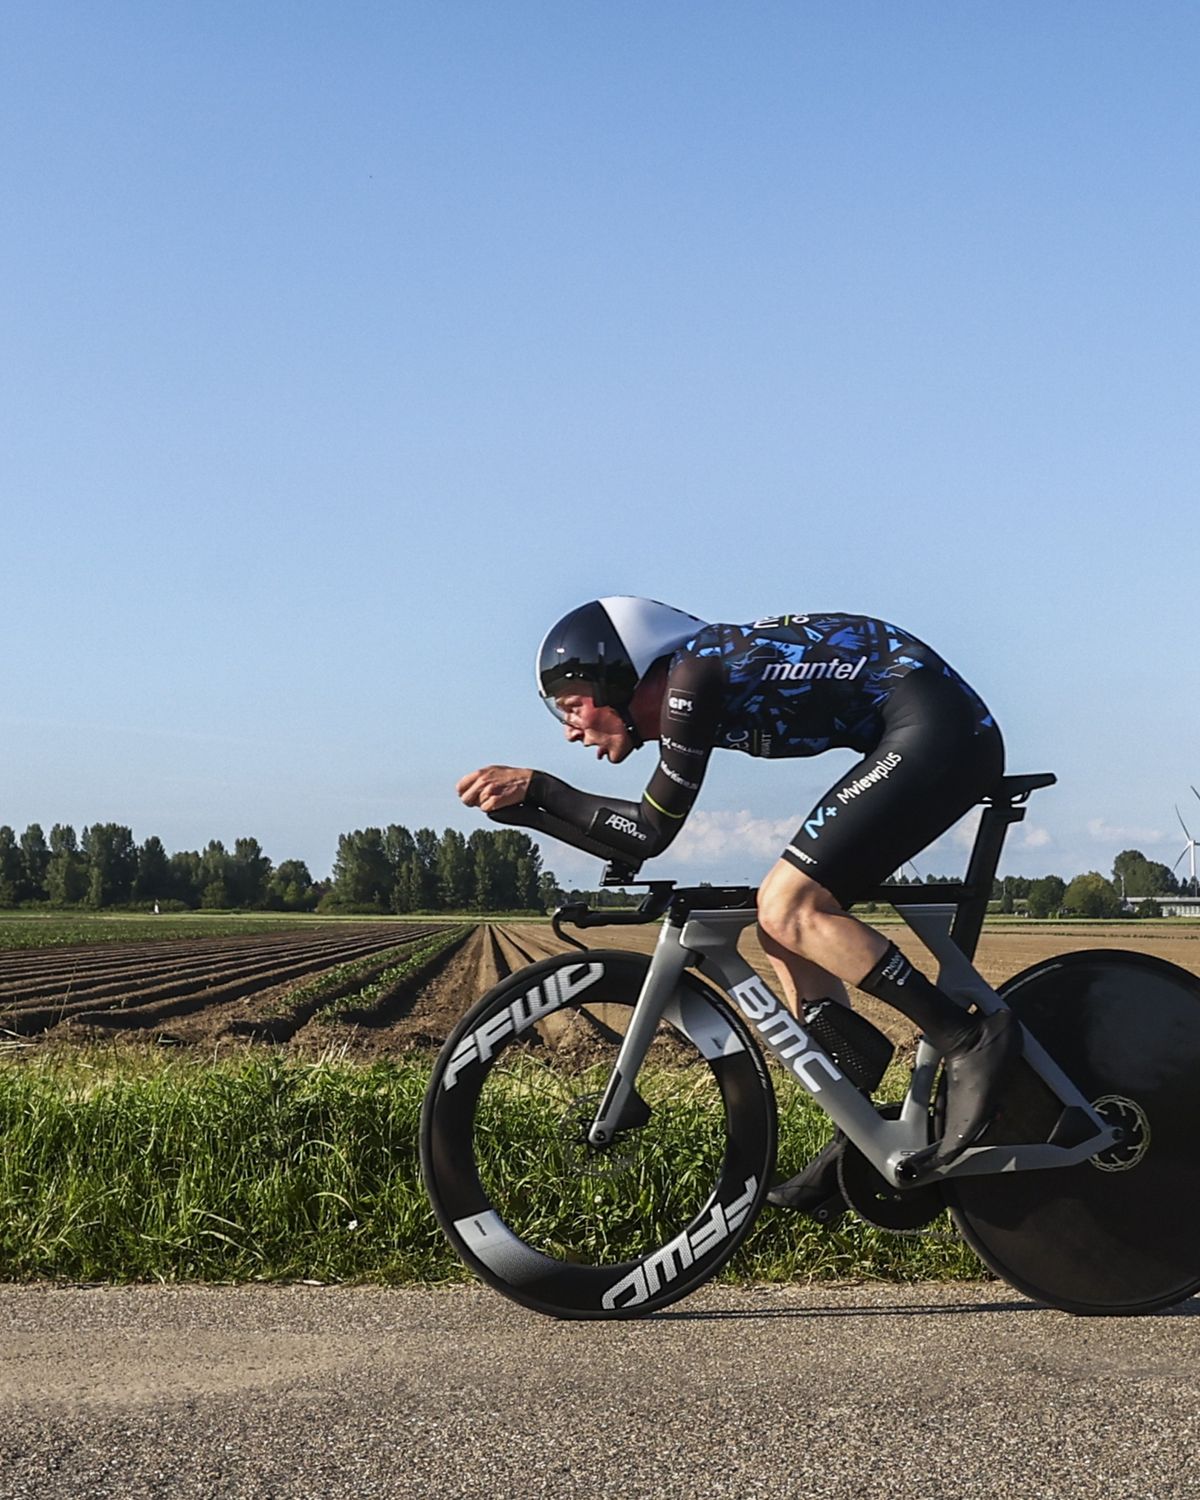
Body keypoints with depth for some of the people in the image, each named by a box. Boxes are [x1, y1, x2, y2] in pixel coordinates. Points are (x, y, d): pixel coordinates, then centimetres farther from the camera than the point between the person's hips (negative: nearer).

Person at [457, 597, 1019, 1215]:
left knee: (787, 908, -17)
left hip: (938, 729, -10)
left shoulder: (692, 676, -14)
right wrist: (529, 800, 11)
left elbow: (650, 833, -12)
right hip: (932, 742, 10)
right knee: (784, 920, 8)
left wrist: (536, 787, -8)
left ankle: (968, 1042, -12)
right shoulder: (683, 692, 13)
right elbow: (632, 838, 17)